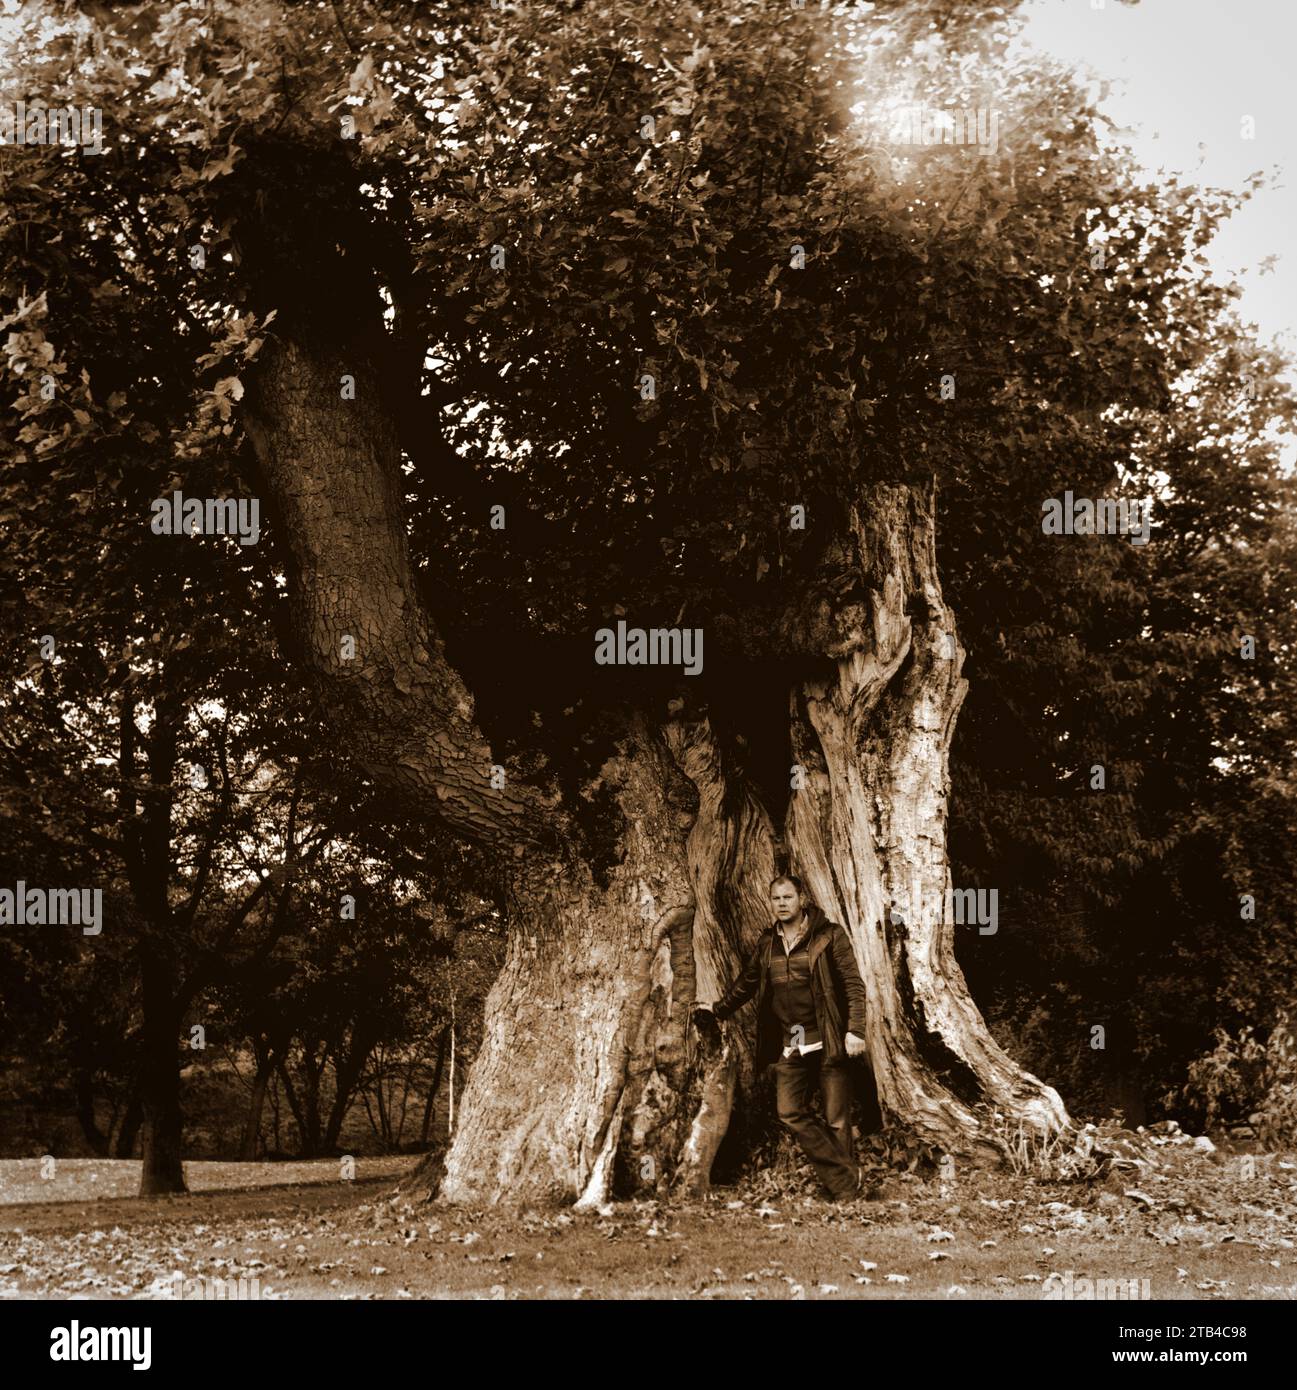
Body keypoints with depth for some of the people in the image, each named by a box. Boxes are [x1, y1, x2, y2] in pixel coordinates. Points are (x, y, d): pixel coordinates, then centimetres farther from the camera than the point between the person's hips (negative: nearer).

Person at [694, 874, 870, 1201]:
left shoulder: (829, 936, -4)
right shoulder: (767, 943, 12)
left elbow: (854, 985, -7)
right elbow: (747, 982, 27)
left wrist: (855, 1030, -16)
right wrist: (719, 1009, 32)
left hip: (827, 1041, -5)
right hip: (789, 1046, 5)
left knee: (836, 1119, -2)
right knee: (790, 1112, -7)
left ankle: (847, 1191, 10)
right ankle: (847, 1178, -2)